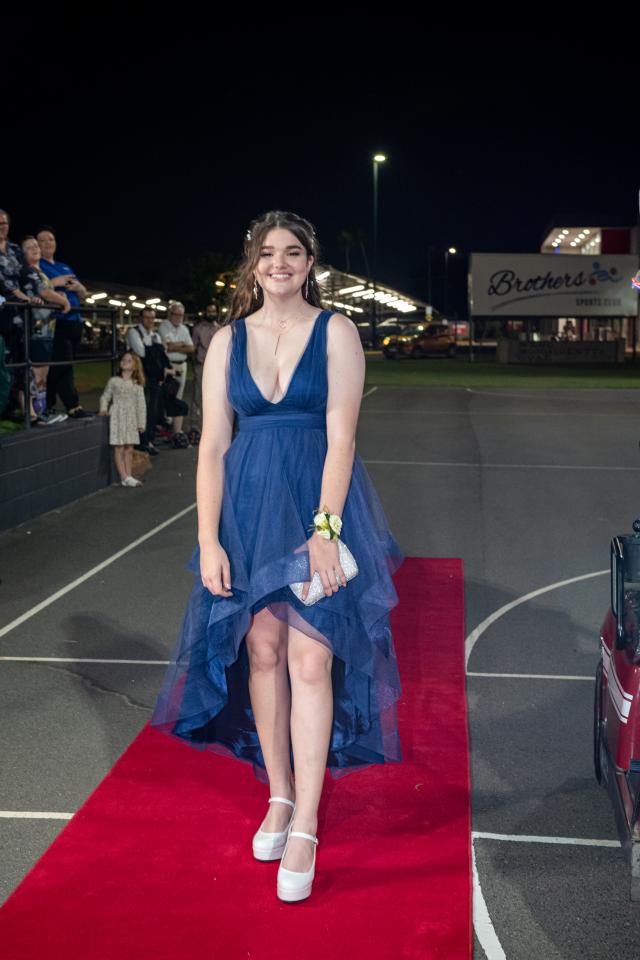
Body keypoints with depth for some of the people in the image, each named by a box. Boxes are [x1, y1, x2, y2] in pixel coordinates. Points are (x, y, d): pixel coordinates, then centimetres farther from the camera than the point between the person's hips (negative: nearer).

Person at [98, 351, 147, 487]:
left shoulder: (137, 385, 8)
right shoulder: (113, 381, 3)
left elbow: (141, 405, 8)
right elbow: (105, 397, 9)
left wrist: (141, 423, 6)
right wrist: (104, 409, -8)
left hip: (131, 419, 3)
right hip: (117, 417, -3)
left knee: (129, 449, 3)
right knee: (119, 449, -6)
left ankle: (128, 476, 8)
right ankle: (124, 477, -6)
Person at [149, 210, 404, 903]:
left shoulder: (335, 333, -2)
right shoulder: (228, 340, 6)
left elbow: (340, 435, -9)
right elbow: (212, 444, 2)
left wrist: (325, 528, -18)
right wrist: (208, 541, -4)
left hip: (318, 506, -3)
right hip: (248, 509, 3)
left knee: (311, 659, -7)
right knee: (262, 652, 8)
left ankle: (305, 828, -1)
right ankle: (278, 796, 25)